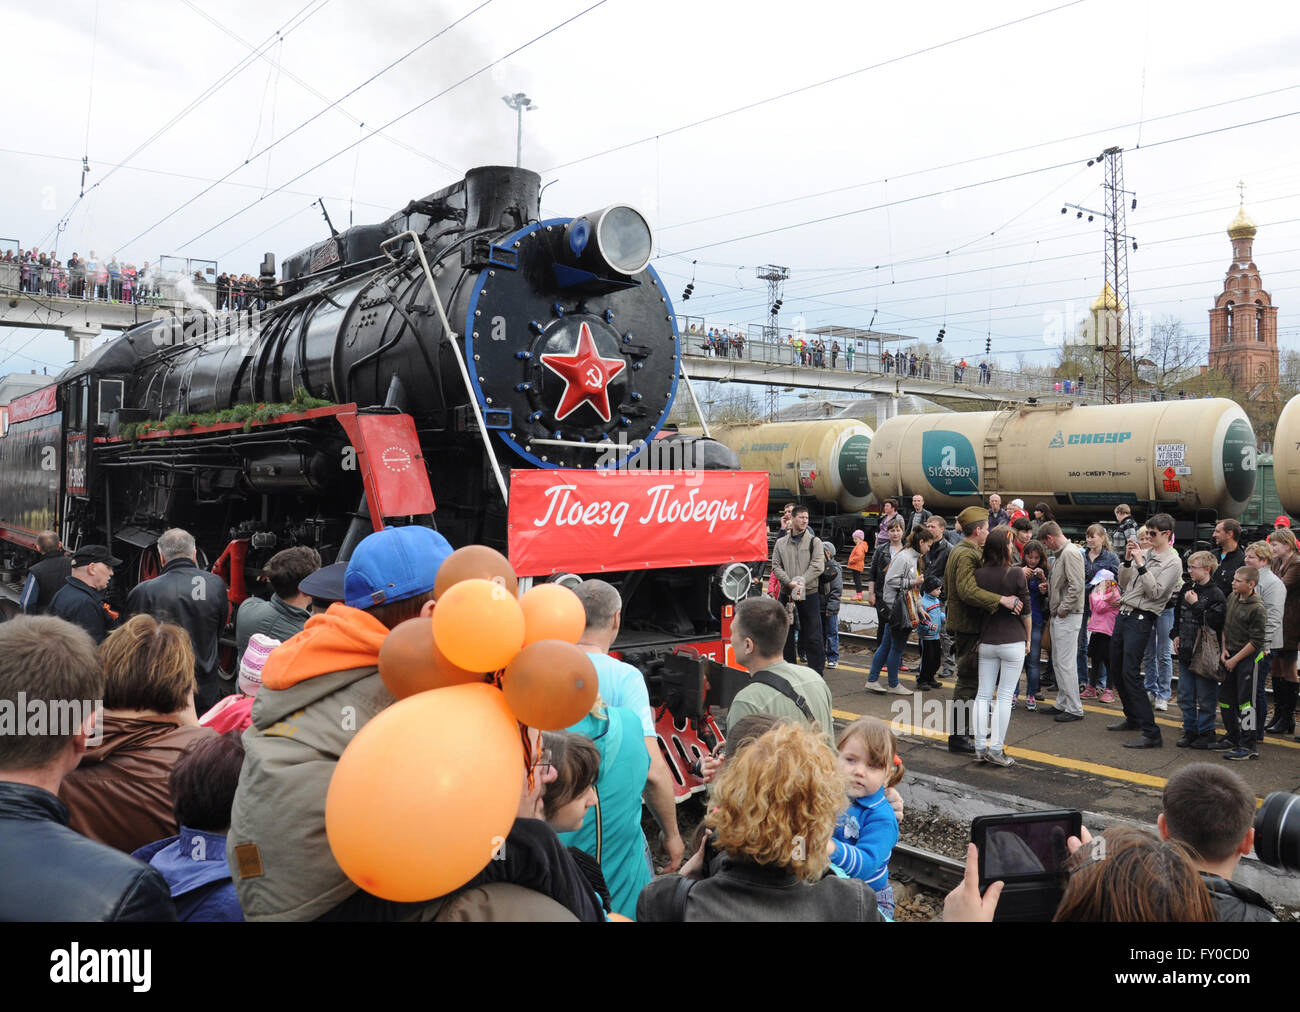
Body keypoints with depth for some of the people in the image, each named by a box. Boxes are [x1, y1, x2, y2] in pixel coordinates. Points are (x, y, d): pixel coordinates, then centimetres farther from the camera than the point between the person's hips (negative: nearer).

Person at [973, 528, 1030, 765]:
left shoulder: (979, 574, -1)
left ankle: (980, 747, 11)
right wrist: (1028, 638, 9)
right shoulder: (1016, 573, -10)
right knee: (1005, 696, 2)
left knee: (983, 695, 9)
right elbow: (1025, 610, -4)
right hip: (1013, 642, -4)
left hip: (986, 641, 4)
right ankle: (996, 749, 2)